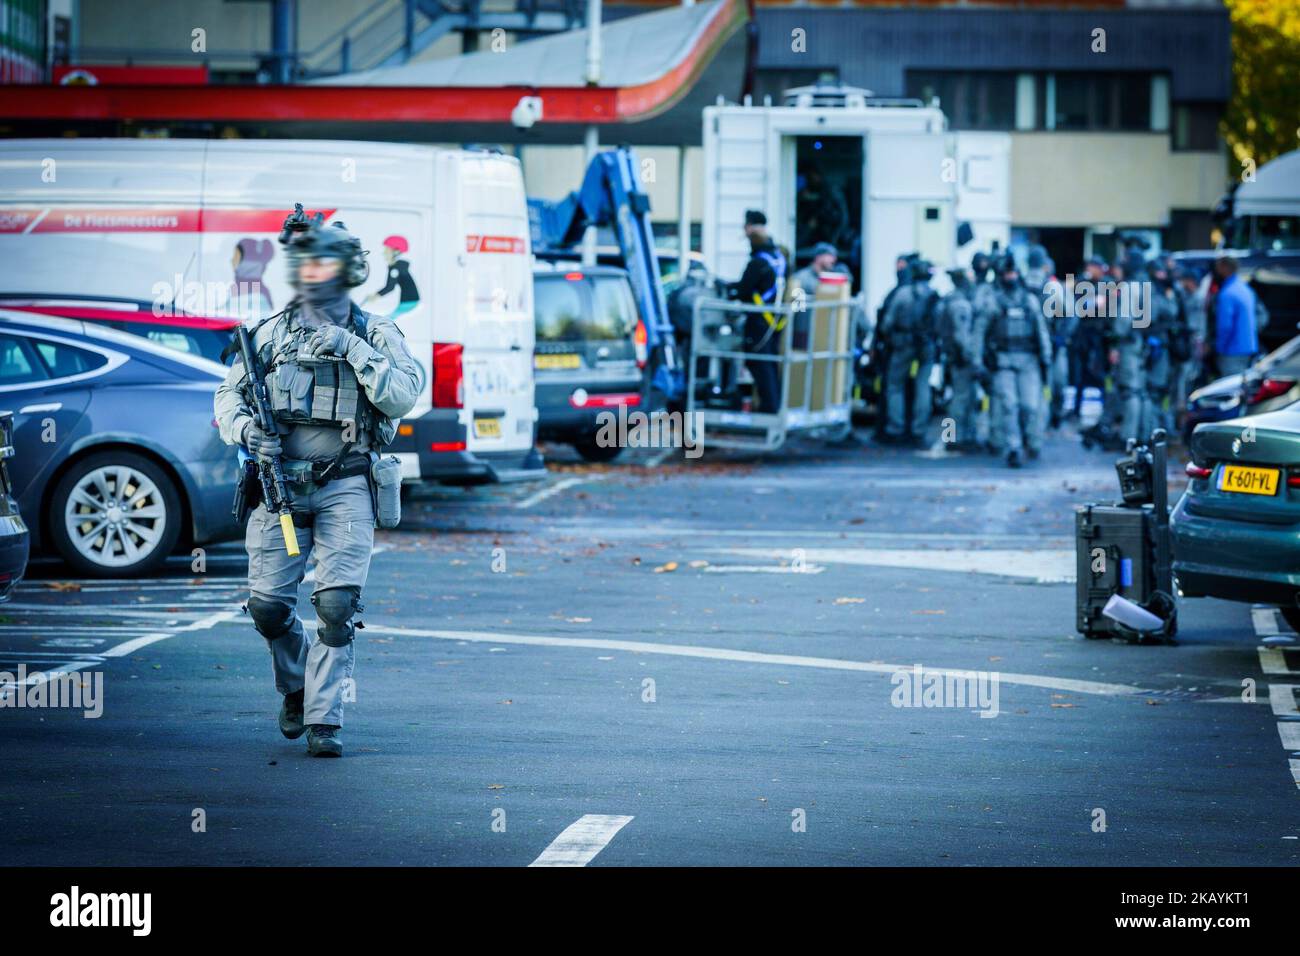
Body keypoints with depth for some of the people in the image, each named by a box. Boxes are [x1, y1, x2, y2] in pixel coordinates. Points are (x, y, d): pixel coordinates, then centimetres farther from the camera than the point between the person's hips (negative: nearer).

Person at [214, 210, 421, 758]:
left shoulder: (377, 335, 7)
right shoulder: (271, 333, 11)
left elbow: (403, 398, -7)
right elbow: (228, 395, 13)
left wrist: (353, 349, -14)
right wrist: (248, 430, -8)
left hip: (345, 488, -2)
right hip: (280, 484, 2)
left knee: (338, 602, -14)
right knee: (268, 604, -2)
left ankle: (323, 719, -7)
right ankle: (295, 687, 26)